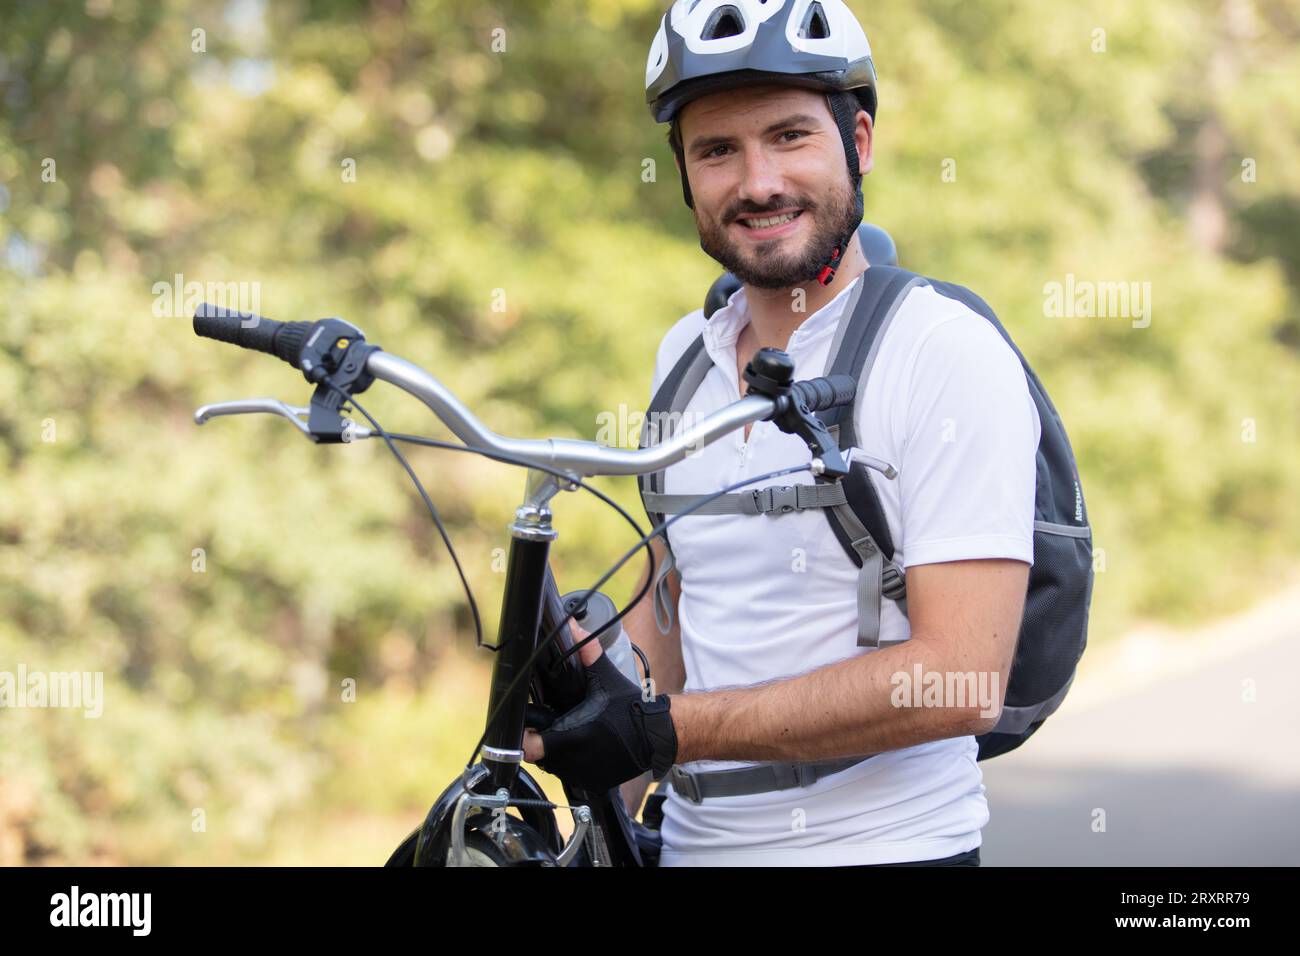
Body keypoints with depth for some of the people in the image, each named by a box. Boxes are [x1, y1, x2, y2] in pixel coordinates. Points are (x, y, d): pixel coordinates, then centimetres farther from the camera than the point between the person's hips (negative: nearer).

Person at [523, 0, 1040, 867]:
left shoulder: (950, 356, -13)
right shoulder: (685, 355, 7)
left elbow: (958, 681, -20)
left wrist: (669, 729, -22)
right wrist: (604, 811, 6)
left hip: (880, 845, -5)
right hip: (695, 840, 5)